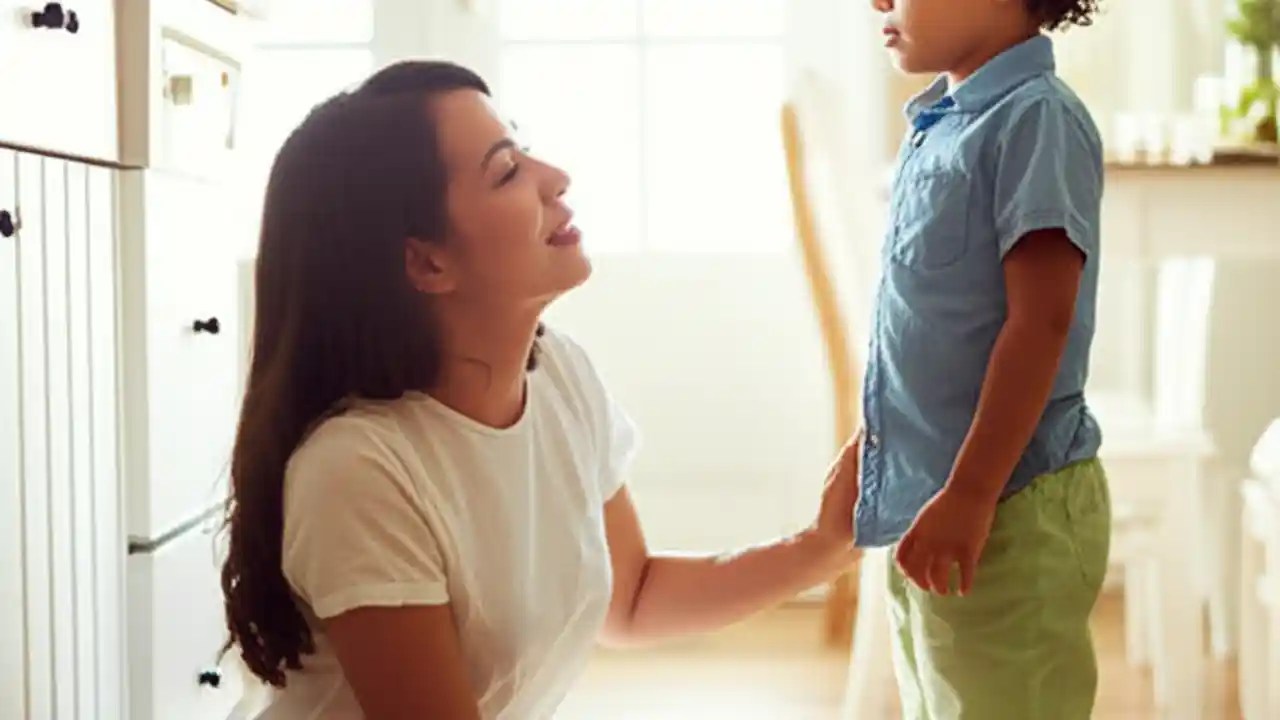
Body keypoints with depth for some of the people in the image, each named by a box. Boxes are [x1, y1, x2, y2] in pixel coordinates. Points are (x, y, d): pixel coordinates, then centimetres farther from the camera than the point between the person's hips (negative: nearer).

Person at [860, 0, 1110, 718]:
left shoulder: (1035, 118, -15)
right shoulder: (938, 123, 9)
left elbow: (1040, 322, -21)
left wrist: (970, 495, -23)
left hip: (1007, 509, -9)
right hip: (924, 502, 9)